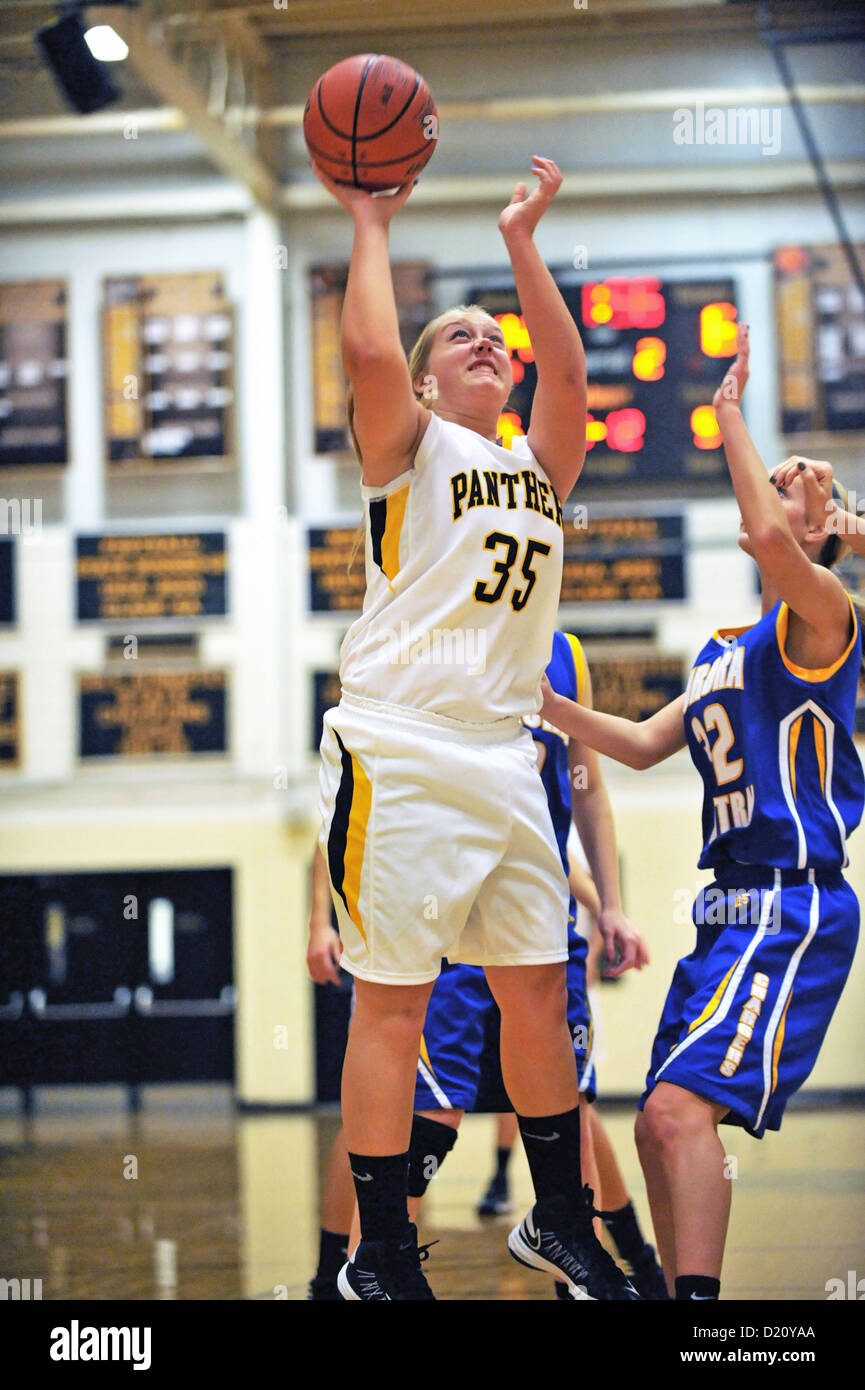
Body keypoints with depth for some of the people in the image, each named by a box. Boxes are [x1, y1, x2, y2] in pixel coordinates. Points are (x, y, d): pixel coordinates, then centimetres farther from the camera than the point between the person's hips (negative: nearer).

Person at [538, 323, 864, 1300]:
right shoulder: (723, 651, 22)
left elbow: (769, 538, -25)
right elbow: (644, 745, 26)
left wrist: (730, 416, -16)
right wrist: (545, 703, 16)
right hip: (732, 906, 10)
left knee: (680, 1105, -24)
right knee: (660, 1128, 11)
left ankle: (699, 1296, -28)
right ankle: (678, 1291, 20)